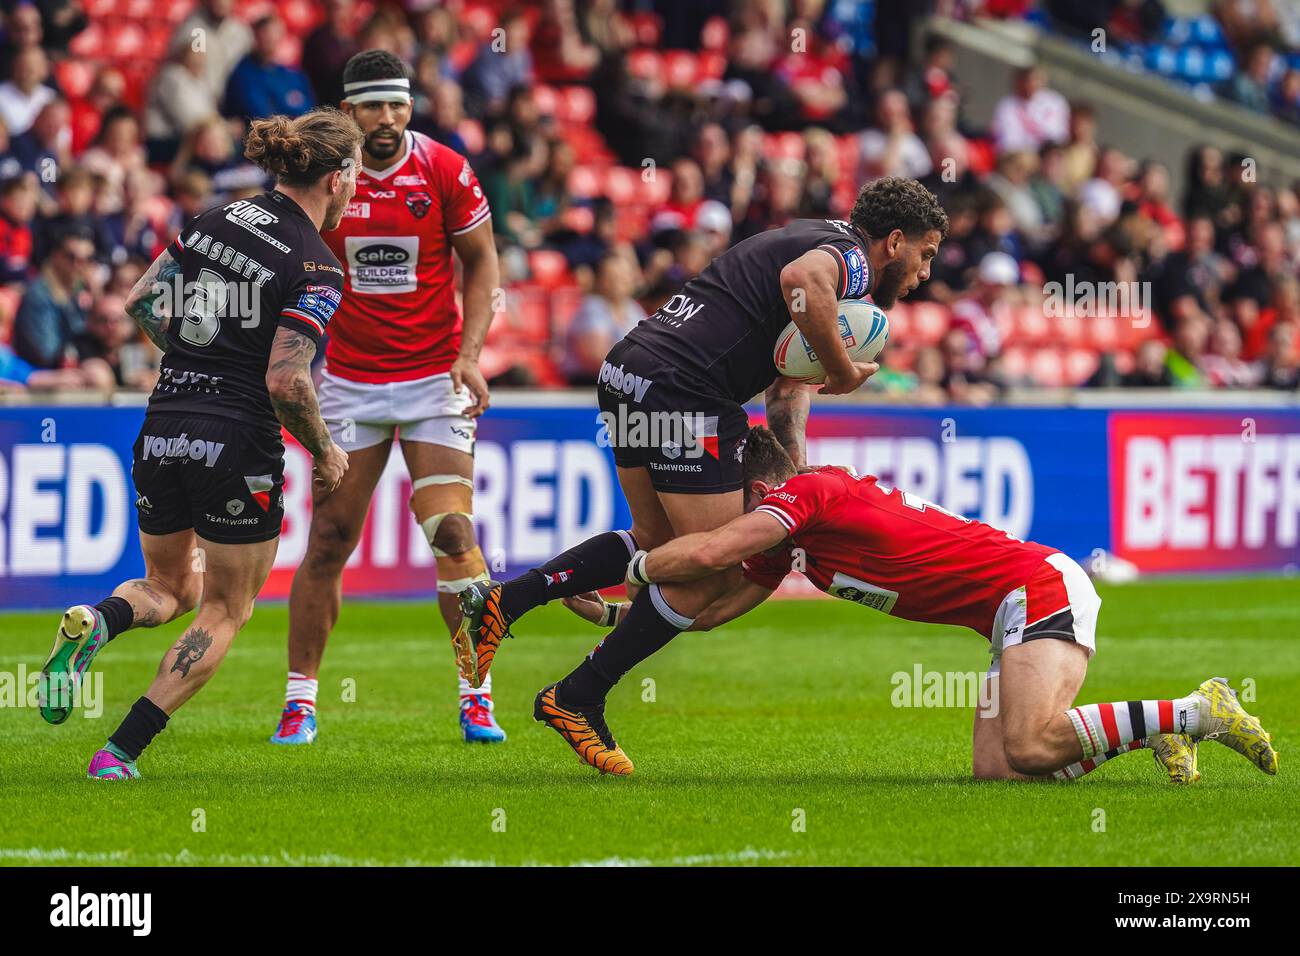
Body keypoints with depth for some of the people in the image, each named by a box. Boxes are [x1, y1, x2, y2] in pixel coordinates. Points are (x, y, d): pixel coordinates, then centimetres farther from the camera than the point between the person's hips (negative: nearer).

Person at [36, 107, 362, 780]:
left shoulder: (215, 221, 8)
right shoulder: (316, 269, -12)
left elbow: (139, 305, 13)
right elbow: (285, 381, -19)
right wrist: (325, 452, -4)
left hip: (161, 438, 6)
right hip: (238, 447, -6)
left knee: (170, 587, 25)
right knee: (224, 611, 12)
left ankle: (93, 623, -10)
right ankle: (120, 753, 1)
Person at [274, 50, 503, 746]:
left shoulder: (444, 172, -6)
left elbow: (481, 262, 4)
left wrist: (470, 353, -7)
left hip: (435, 379, -1)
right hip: (349, 381, 1)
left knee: (453, 533, -9)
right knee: (329, 539, -2)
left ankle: (476, 696, 1)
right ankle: (300, 699, 8)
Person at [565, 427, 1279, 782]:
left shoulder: (803, 492, -11)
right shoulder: (785, 545, 18)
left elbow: (705, 553, -23)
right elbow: (713, 608, 27)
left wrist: (632, 566, -5)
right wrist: (610, 613, 25)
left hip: (1043, 587, -10)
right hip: (1010, 618, 10)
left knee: (1029, 749, -30)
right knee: (994, 773, -6)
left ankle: (1194, 713, -17)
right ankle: (1160, 729, 3)